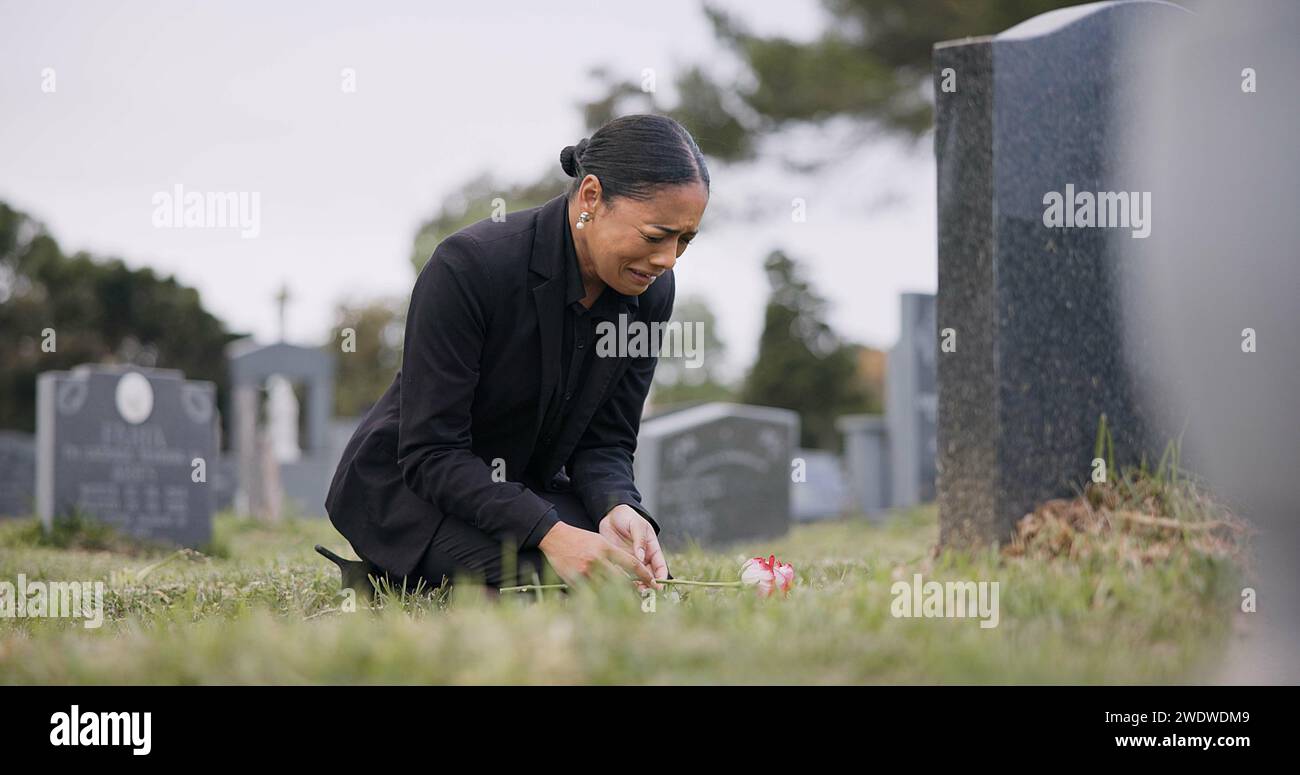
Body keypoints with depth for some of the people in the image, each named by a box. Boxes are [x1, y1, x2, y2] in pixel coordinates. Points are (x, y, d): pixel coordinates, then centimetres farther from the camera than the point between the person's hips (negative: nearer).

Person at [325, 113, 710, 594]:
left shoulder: (650, 294, -10)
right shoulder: (470, 266, -28)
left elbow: (605, 440, -3)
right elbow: (429, 452, -28)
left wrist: (617, 508, -27)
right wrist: (550, 533, -39)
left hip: (525, 488, 6)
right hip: (407, 485, -6)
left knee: (637, 571, -19)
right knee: (538, 574, -31)